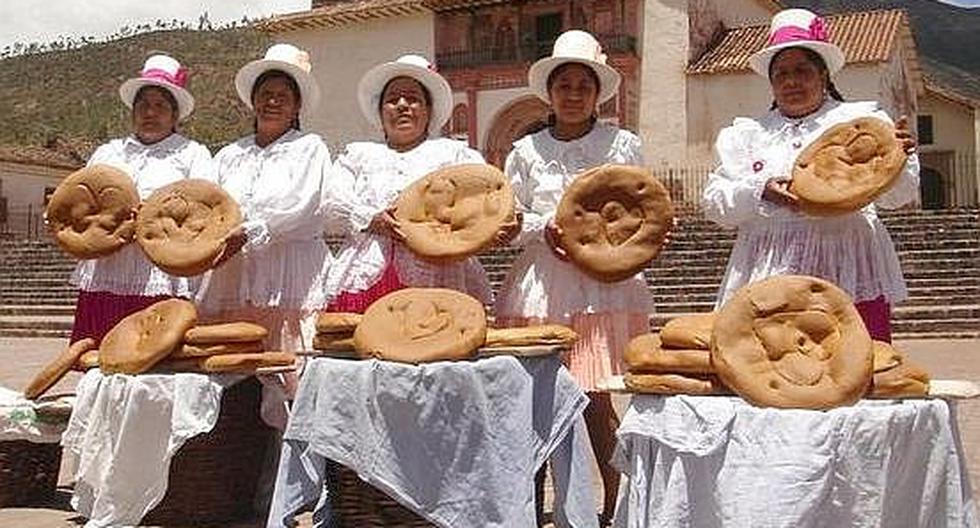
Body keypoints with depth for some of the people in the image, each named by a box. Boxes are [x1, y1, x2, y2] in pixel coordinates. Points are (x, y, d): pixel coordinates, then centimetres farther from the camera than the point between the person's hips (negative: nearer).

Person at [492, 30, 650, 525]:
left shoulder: (623, 144, 8)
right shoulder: (526, 150, 11)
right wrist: (545, 229, -8)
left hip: (605, 285, -1)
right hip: (541, 285, 2)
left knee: (597, 402, -4)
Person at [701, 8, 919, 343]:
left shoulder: (861, 119, 14)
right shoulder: (747, 133, 20)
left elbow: (896, 195, 6)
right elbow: (714, 201, 10)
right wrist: (761, 193, -9)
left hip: (847, 275, -1)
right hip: (767, 276, 1)